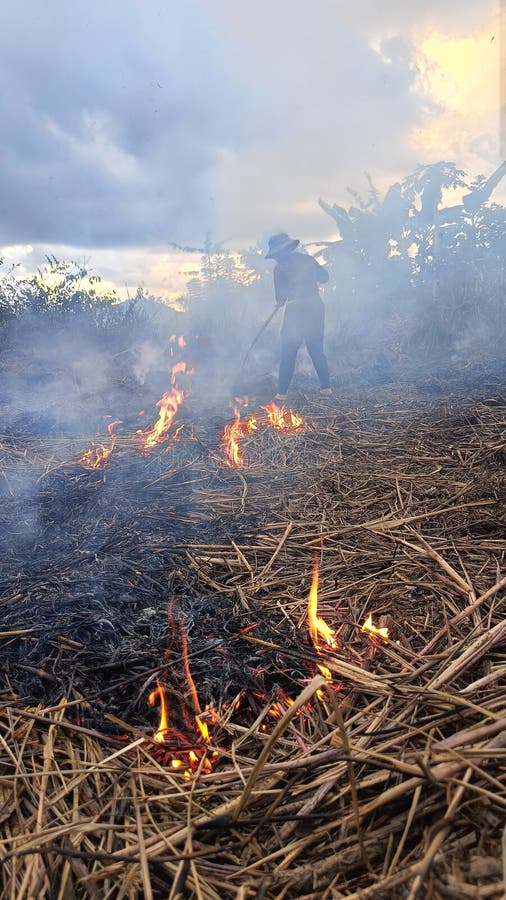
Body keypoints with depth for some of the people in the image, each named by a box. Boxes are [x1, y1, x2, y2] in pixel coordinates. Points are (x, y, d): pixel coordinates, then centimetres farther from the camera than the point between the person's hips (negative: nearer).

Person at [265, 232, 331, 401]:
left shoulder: (280, 269, -7)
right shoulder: (307, 259, 6)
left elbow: (280, 299, -6)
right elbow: (324, 277, 16)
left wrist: (280, 302, 15)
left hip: (296, 310, -5)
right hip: (316, 307, 5)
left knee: (288, 353, 3)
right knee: (317, 350, 16)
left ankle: (282, 392, 1)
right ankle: (326, 387, 16)